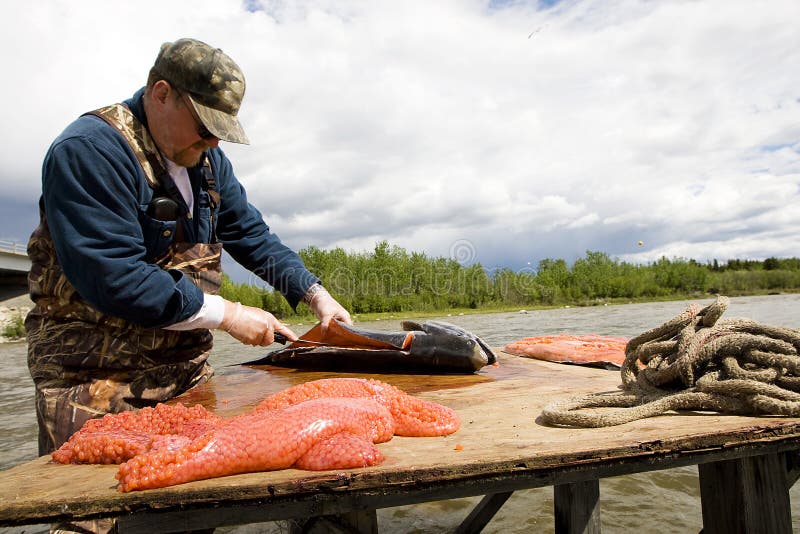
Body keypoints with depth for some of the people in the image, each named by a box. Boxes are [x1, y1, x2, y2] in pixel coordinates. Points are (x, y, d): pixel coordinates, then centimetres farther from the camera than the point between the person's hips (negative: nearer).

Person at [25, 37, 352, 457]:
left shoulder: (206, 159, 8)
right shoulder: (89, 151, -18)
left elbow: (251, 234, 11)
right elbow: (114, 279, -25)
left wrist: (313, 292, 1)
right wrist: (227, 315, -20)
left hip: (188, 370, 7)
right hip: (98, 381, -7)